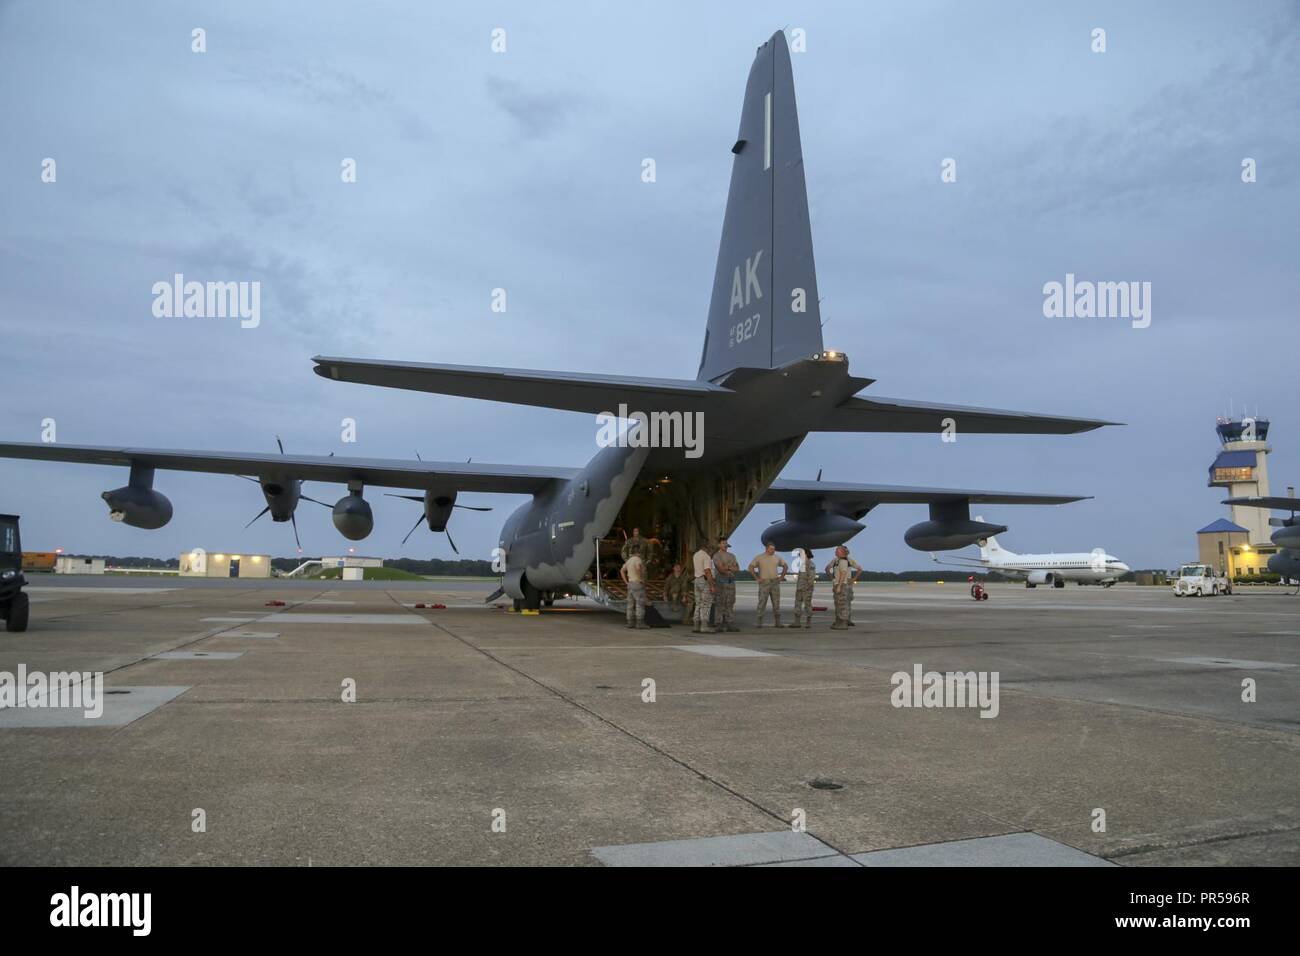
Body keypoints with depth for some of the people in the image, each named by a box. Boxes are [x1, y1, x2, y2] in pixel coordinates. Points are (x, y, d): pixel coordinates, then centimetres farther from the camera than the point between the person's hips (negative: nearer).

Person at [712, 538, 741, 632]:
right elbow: (721, 569, -18)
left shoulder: (732, 556, 15)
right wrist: (731, 569, -7)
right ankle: (720, 625, -1)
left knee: (730, 603, 5)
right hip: (721, 582, -6)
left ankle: (730, 624, 7)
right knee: (720, 604, -5)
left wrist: (727, 567, -11)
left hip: (731, 582, 6)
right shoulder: (716, 556, -4)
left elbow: (737, 569, 4)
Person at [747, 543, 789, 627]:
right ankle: (759, 623, -2)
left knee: (776, 603, 4)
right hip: (764, 583, -3)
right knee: (762, 603, -5)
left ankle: (778, 623, 8)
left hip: (775, 582, 3)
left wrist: (781, 577, 7)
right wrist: (757, 578, -9)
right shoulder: (759, 558, -3)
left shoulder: (777, 557, 8)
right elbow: (750, 568, -6)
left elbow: (786, 566, 17)